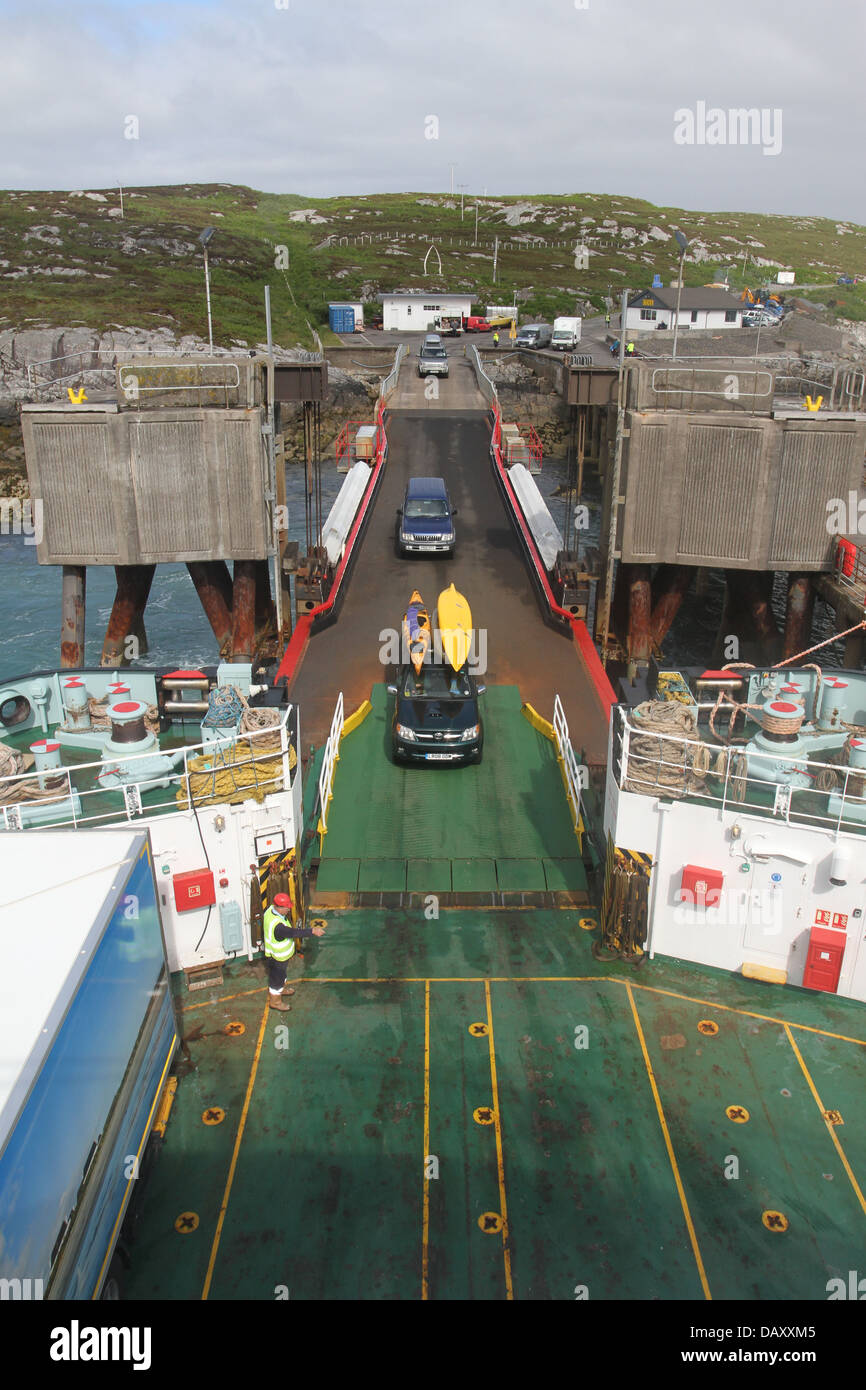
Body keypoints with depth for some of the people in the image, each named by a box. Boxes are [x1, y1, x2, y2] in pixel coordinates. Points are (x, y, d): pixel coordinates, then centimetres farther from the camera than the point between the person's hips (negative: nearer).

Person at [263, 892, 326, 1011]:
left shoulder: (272, 909, -14)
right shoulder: (277, 925, -43)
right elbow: (294, 932, -43)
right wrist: (312, 931, -40)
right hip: (277, 956, -8)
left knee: (281, 973, 33)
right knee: (276, 977, 16)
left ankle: (281, 988, 58)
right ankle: (275, 1000, 39)